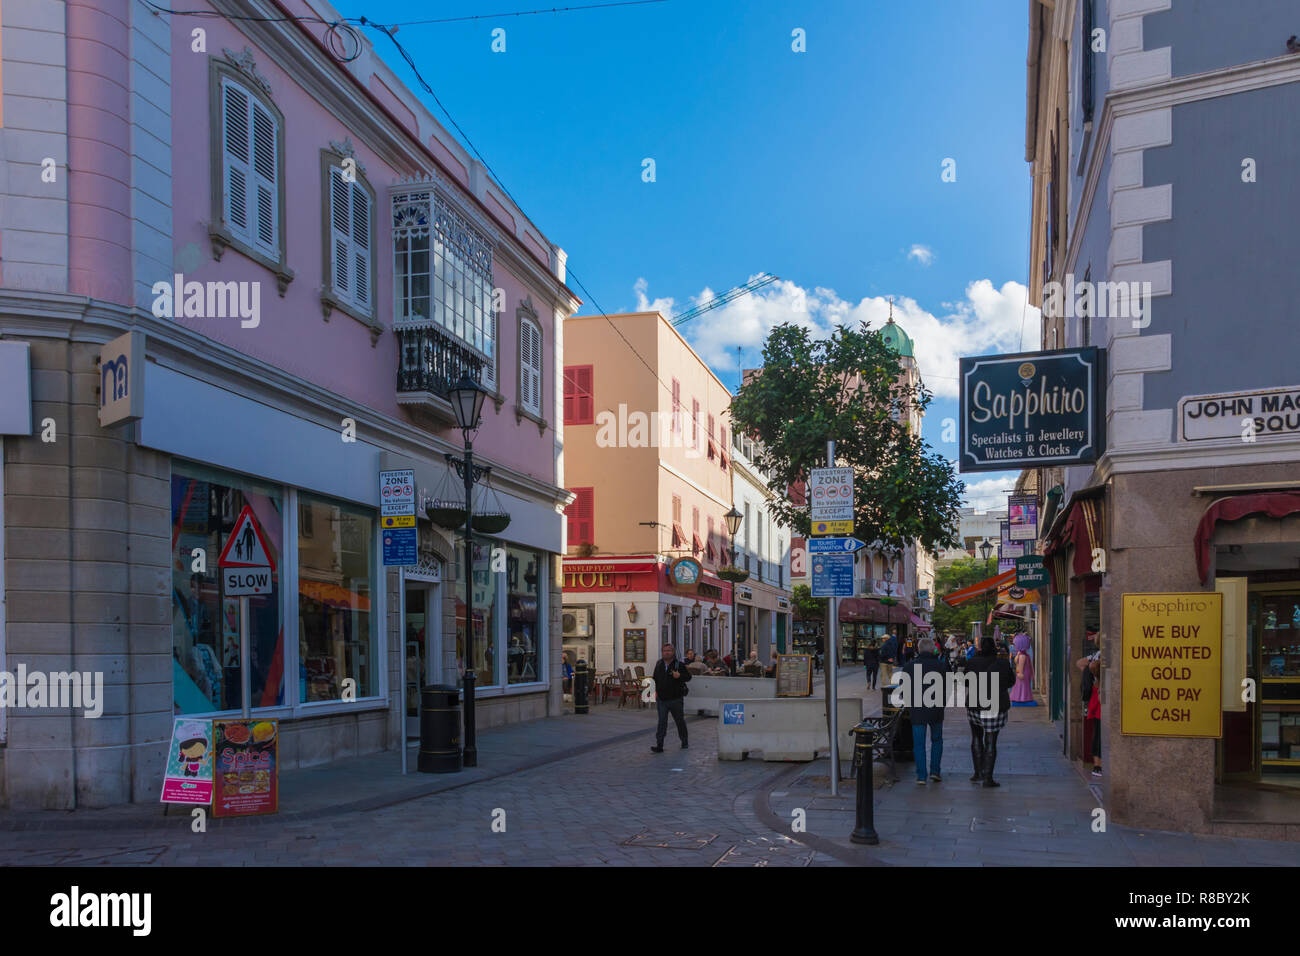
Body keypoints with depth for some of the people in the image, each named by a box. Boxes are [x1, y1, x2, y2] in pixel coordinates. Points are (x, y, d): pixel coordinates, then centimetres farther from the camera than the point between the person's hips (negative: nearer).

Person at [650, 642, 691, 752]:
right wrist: (656, 691, 19)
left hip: (676, 698, -2)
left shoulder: (679, 665, -5)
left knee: (680, 721, 14)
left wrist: (679, 676, -24)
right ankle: (659, 745, -9)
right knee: (662, 722, -6)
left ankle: (684, 742, 32)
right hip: (662, 699, 2)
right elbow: (655, 678, 23)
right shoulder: (659, 664, 8)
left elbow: (688, 676, -5)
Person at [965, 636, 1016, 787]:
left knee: (977, 738, 21)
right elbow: (1011, 681, 5)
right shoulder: (1002, 663, -9)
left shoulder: (972, 662, -8)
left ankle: (978, 772, 22)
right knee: (990, 742, 4)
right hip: (996, 707, -1)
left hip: (975, 706, 1)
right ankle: (988, 778, 2)